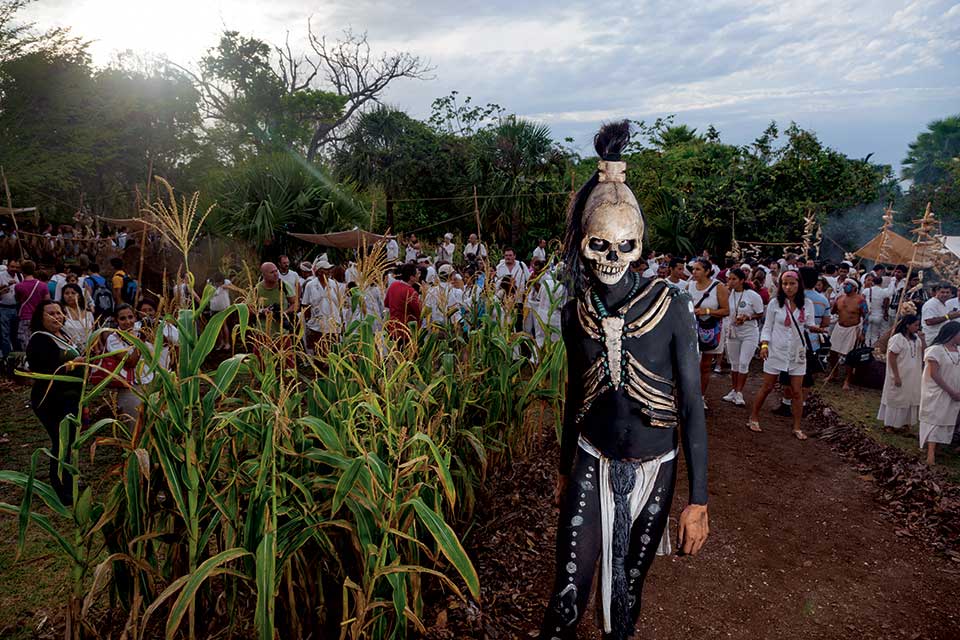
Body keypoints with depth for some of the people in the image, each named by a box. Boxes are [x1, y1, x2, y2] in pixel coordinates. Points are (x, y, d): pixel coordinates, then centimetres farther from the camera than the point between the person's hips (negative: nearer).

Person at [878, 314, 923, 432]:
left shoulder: (915, 338, 3)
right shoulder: (897, 338, -18)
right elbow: (891, 358, -18)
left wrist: (922, 339, -8)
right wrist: (896, 376, -19)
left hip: (912, 376, 7)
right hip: (900, 376, -7)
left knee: (909, 398, 14)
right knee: (897, 398, 4)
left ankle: (903, 422, 28)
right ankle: (892, 423, 16)